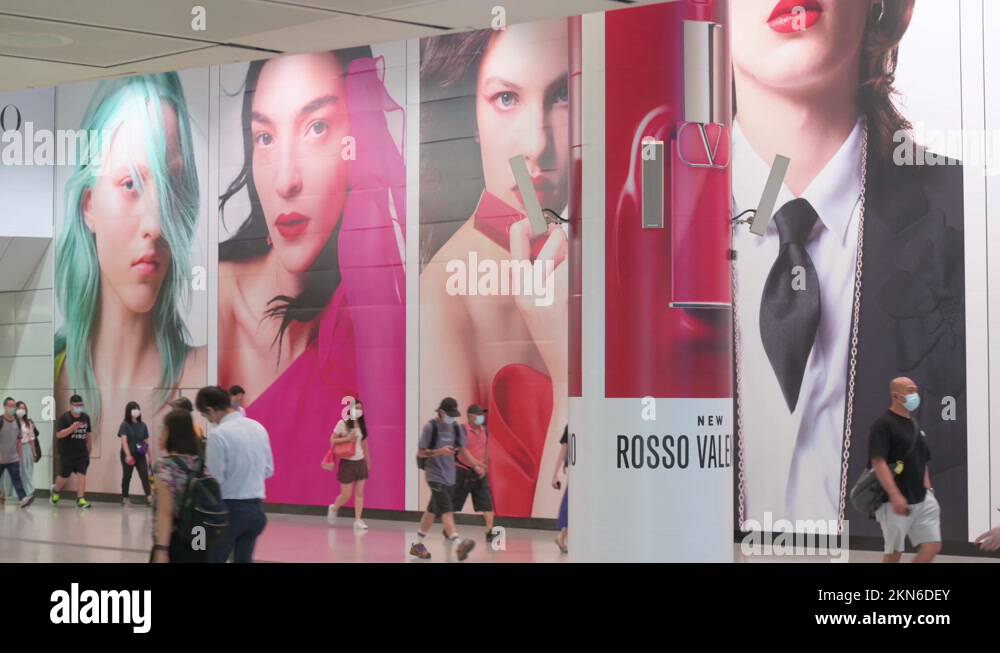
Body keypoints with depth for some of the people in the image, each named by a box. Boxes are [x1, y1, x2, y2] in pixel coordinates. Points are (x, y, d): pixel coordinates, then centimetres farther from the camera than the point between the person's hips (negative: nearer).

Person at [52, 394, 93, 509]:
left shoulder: (86, 417, 7)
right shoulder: (64, 418, -9)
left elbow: (89, 434, 16)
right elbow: (59, 434, -17)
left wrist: (89, 450, 16)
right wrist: (72, 428, -29)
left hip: (82, 453, 4)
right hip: (67, 454, -4)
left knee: (82, 475, -6)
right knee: (64, 477, 7)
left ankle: (80, 499, -4)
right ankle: (55, 490, 37)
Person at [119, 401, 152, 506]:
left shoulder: (142, 425, 7)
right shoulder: (125, 425, -6)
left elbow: (146, 442, 12)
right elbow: (124, 441, -15)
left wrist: (150, 456, 12)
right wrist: (128, 455, -26)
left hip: (140, 455, 3)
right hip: (128, 455, -3)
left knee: (145, 476, -7)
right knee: (127, 476, 8)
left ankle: (149, 497, -14)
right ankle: (125, 498, 17)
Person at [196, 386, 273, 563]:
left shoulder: (218, 435, -15)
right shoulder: (258, 427, 7)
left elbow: (214, 479, -14)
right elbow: (268, 470, 14)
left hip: (229, 508, -7)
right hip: (257, 508, 7)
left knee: (213, 559, 1)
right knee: (244, 559, 14)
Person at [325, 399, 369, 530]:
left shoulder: (361, 425, 7)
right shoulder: (343, 424, -8)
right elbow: (332, 440, -8)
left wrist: (367, 461, 16)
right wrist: (347, 439, -20)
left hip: (360, 462, 5)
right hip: (347, 462, -5)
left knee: (359, 493, -1)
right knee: (346, 494, -1)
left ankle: (358, 521, 2)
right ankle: (334, 508, 29)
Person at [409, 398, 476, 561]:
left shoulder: (454, 426, 8)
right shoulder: (430, 427, -9)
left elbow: (460, 447, 20)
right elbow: (421, 453, -9)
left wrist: (455, 451, -1)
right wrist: (439, 451, -23)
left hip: (450, 475, 7)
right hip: (435, 475, -7)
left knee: (433, 510, 14)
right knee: (446, 510, -19)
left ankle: (418, 545, 26)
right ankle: (458, 545, -34)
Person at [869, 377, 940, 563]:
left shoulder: (914, 425, 15)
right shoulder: (883, 424, -11)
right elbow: (878, 462, -20)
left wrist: (927, 488, 12)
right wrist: (895, 496, -28)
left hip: (921, 499, 7)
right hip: (895, 501, -7)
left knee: (932, 546, -2)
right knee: (894, 553, 0)